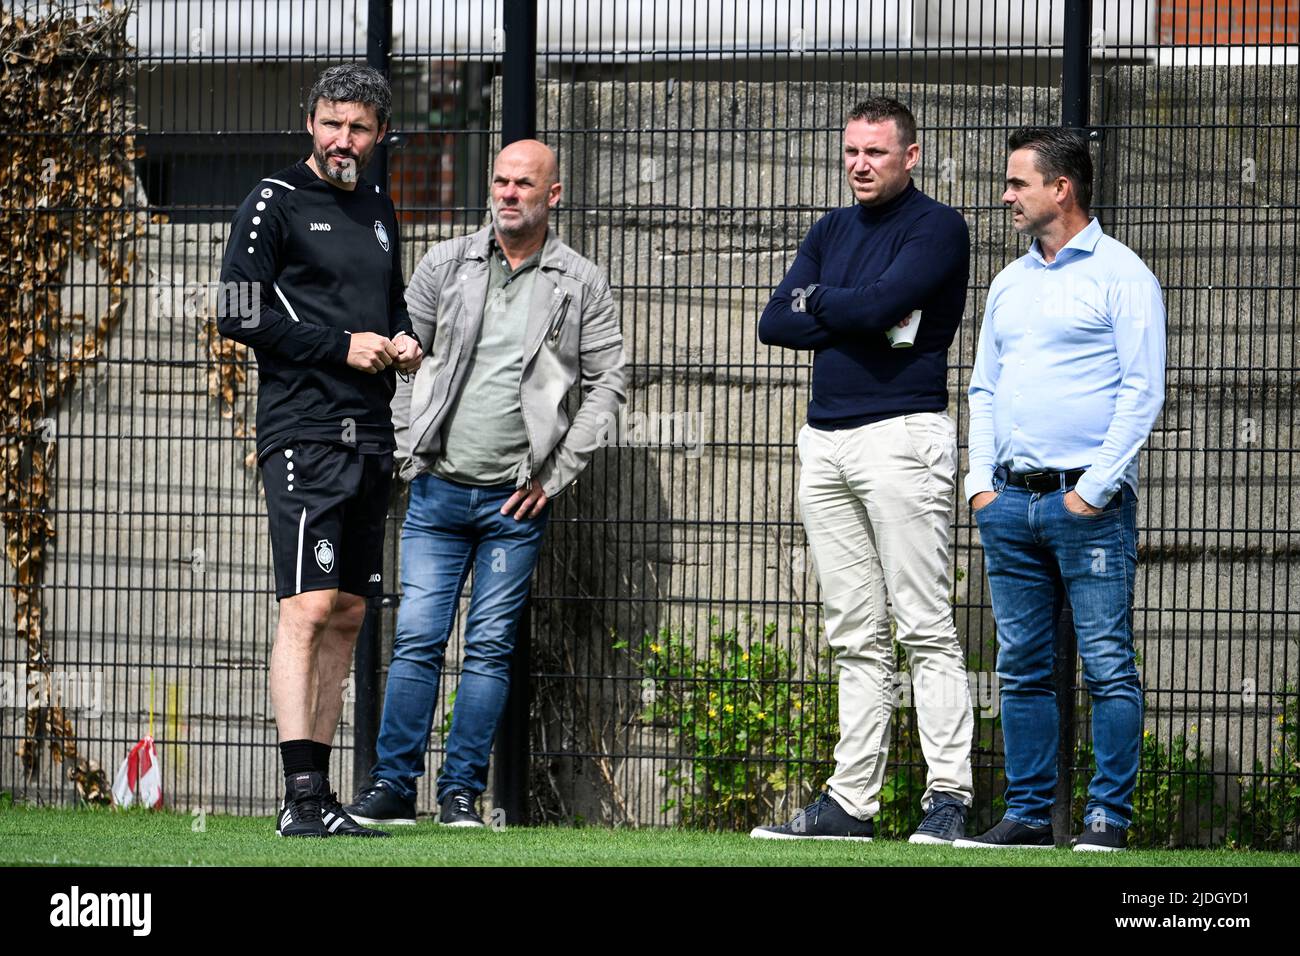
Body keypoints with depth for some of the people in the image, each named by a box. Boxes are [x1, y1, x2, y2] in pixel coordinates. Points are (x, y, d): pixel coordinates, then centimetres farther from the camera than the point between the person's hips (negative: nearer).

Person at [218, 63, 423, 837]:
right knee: (309, 607, -15)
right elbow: (240, 316, -9)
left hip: (369, 436, 8)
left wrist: (404, 341, 8)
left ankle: (319, 796, 13)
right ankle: (302, 796, -19)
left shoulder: (379, 209, 18)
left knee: (348, 616, 8)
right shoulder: (276, 204, -3)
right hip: (303, 432, -8)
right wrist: (342, 346, -12)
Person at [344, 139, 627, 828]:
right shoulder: (446, 265, 5)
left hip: (516, 503, -1)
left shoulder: (581, 286, 1)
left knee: (490, 648, 1)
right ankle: (393, 785, 2)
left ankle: (462, 790, 7)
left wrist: (556, 475, -3)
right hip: (438, 491, 1)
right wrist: (407, 453, 2)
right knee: (417, 638, -2)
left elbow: (607, 384, 3)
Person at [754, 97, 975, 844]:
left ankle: (950, 795, -10)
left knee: (925, 628, -9)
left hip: (902, 434, -7)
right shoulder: (832, 232, 19)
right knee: (856, 637, 7)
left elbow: (879, 304, -17)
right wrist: (857, 320, -5)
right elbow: (776, 324, 9)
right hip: (826, 441, 7)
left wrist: (817, 298, 2)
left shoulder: (937, 228, -2)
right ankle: (850, 802, 7)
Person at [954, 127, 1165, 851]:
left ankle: (1110, 817, -5)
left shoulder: (1121, 275, -3)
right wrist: (981, 480, 7)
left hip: (1089, 501, -7)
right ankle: (1029, 813, 11)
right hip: (1010, 501, 7)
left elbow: (1143, 391, -9)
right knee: (1022, 667, 7)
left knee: (1108, 663, -6)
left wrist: (1094, 489, -13)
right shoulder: (1010, 282, 18)